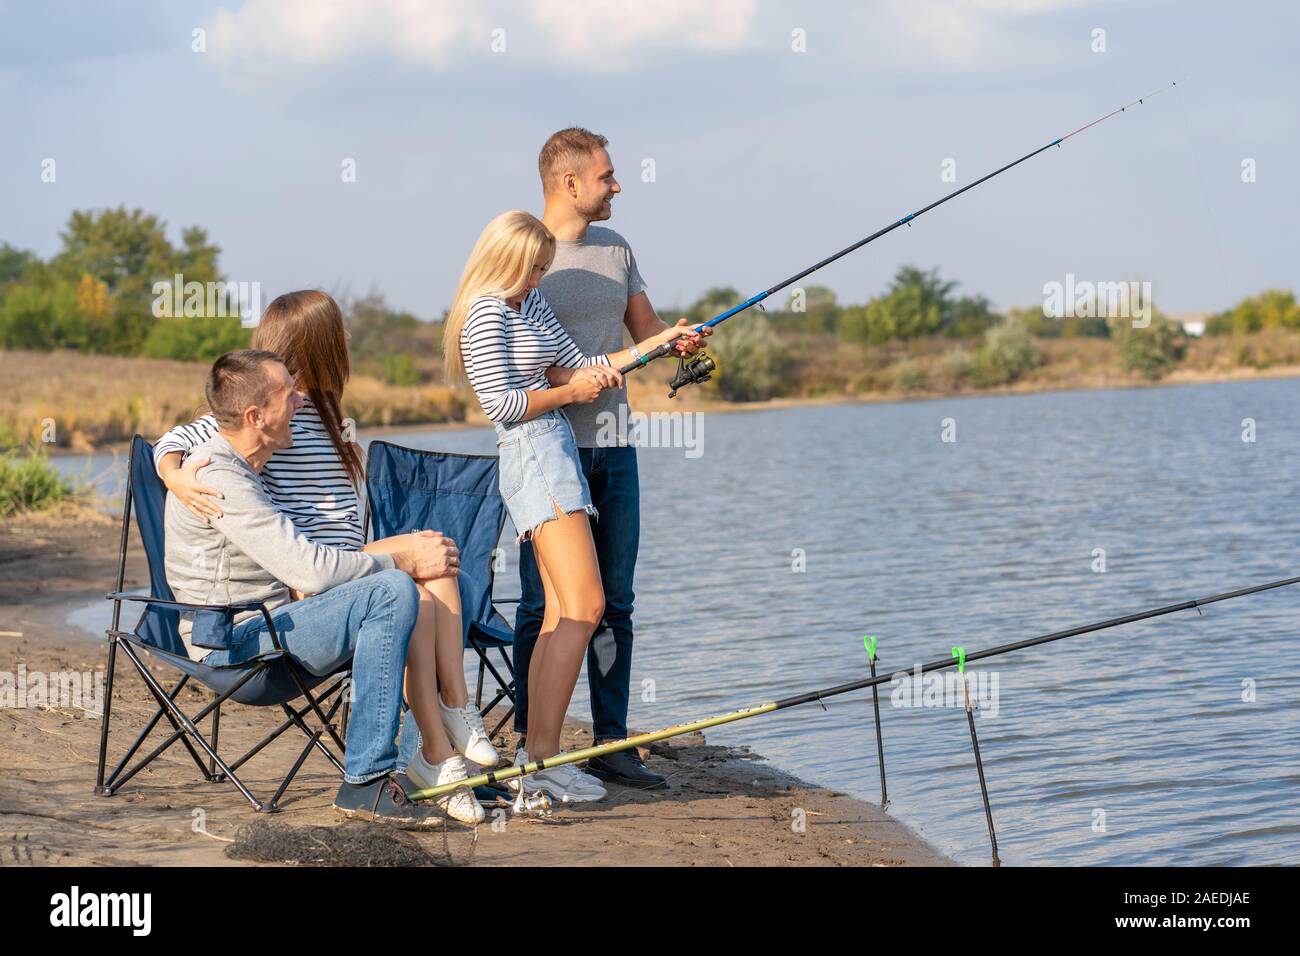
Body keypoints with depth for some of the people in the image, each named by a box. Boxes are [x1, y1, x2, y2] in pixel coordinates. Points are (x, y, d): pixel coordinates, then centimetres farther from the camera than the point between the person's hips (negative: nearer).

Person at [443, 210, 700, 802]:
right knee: (584, 604, -17)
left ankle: (536, 754, 7)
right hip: (532, 455, -10)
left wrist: (660, 342, 8)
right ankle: (543, 758, -19)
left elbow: (584, 366, 18)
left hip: (556, 453, 10)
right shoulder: (487, 312, -10)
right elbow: (500, 402, -17)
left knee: (561, 612, 6)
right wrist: (570, 392, -7)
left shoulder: (531, 303, 19)